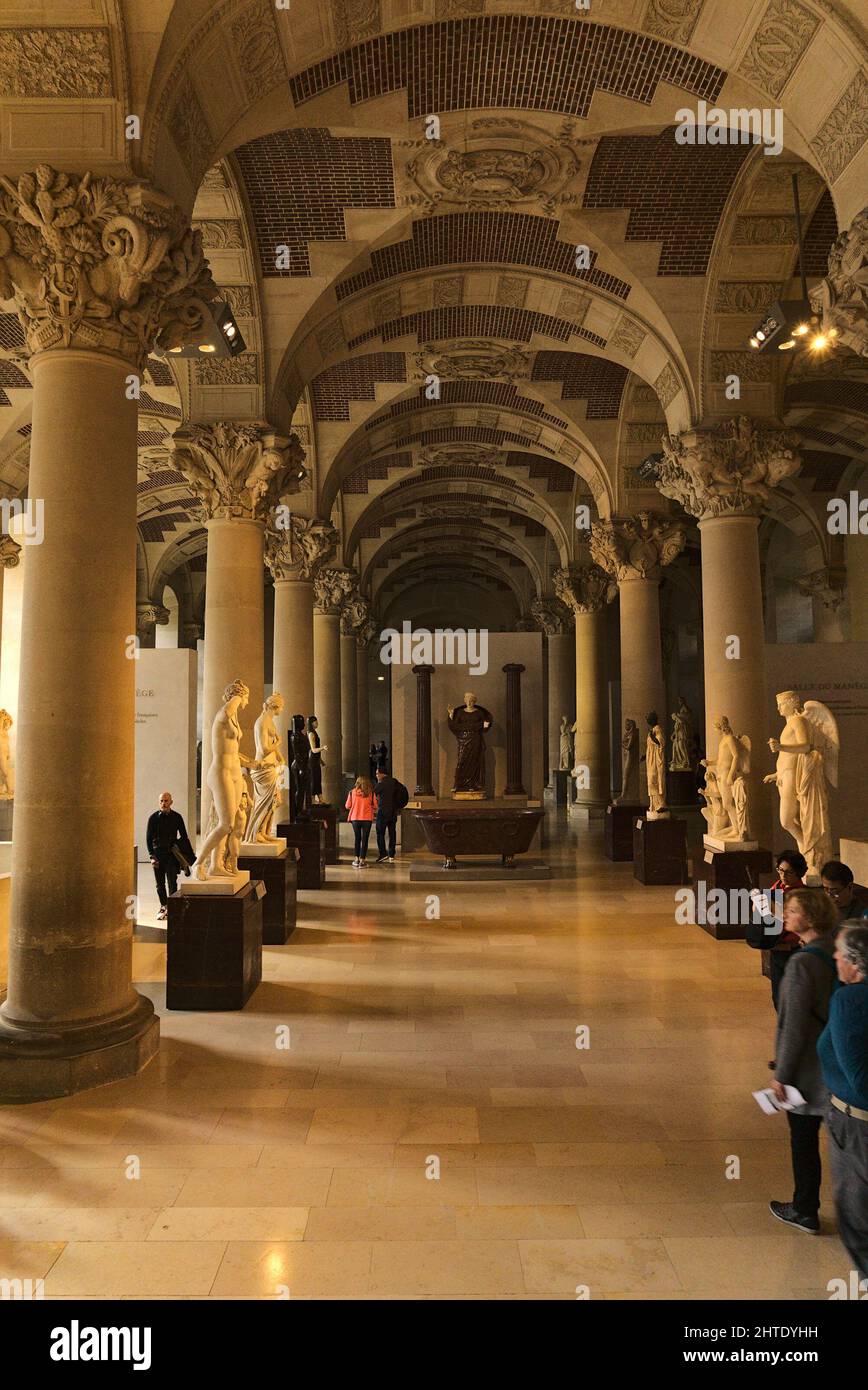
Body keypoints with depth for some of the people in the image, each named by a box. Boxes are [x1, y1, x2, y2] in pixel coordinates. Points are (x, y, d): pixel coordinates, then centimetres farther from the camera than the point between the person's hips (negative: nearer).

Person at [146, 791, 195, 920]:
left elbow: (184, 837, 6)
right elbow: (148, 838, 2)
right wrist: (152, 856, -8)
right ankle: (163, 906, 20)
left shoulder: (177, 817, 0)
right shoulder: (153, 817, -1)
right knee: (160, 884, 8)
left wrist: (191, 856, 3)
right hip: (158, 853, 1)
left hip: (172, 853, -1)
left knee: (172, 882, -6)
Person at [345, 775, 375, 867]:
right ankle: (362, 860, 4)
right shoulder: (371, 793, -4)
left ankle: (357, 859, 18)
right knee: (364, 840, 5)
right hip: (367, 819, -2)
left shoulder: (352, 792, -1)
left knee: (357, 839, 17)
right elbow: (375, 806, 0)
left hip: (355, 819, 2)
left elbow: (348, 806, 2)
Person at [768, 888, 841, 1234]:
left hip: (808, 1068, -7)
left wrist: (781, 1074, -13)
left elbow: (795, 1026, -22)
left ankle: (805, 1212, 27)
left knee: (803, 1140, 11)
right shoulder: (837, 954, -3)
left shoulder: (802, 963, -26)